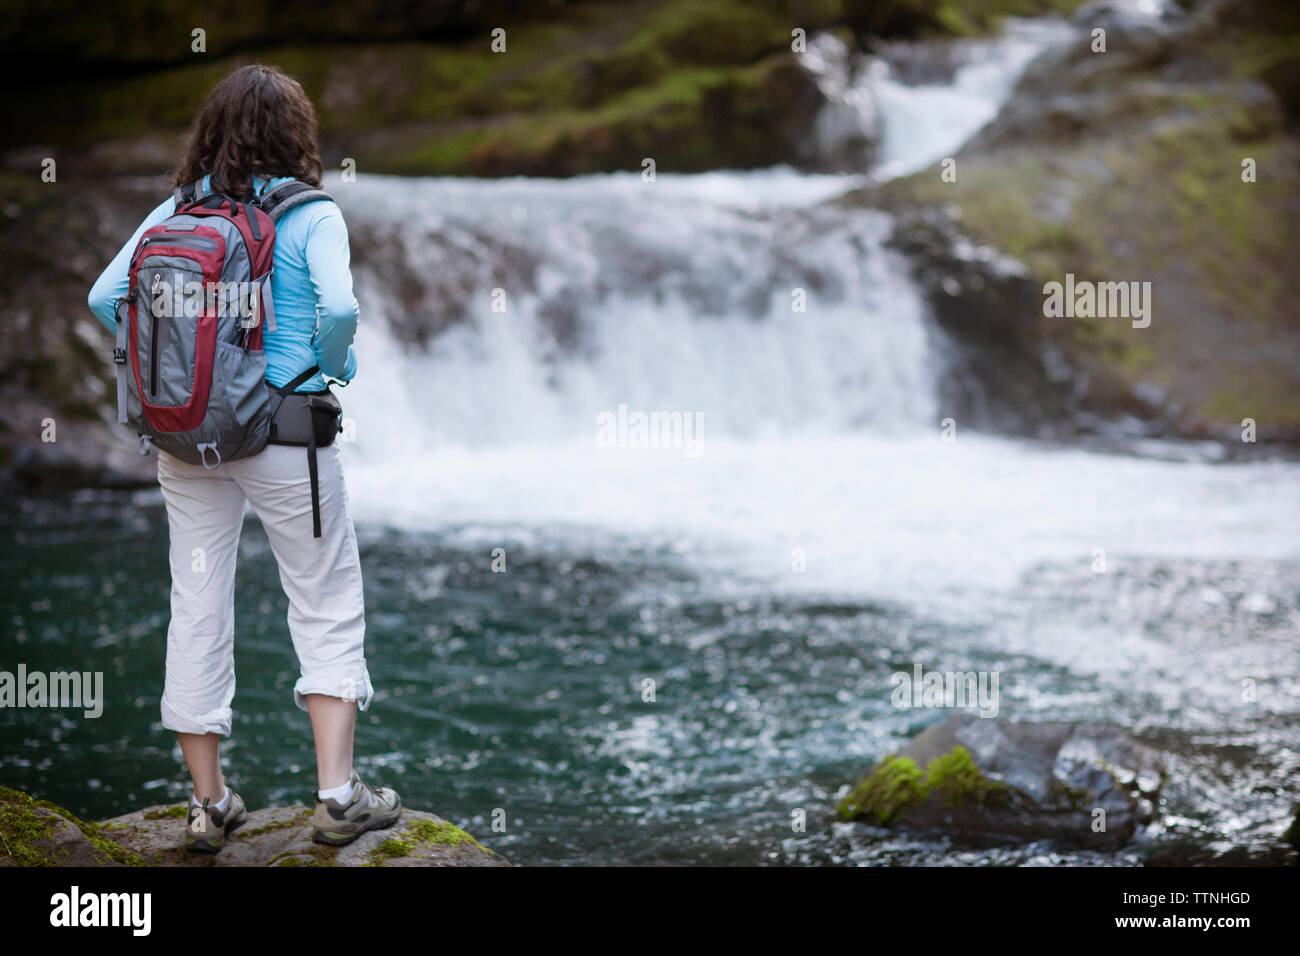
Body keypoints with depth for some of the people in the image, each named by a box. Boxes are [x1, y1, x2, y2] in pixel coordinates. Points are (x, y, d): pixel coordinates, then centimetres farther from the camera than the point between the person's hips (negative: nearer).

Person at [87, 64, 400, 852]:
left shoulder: (176, 212, 4)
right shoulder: (311, 216, -9)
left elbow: (106, 297, -1)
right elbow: (339, 308, -23)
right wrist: (332, 371, -4)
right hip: (283, 433, -4)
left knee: (197, 607, 11)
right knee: (328, 605, 7)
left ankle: (210, 803, 16)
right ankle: (337, 794, 2)